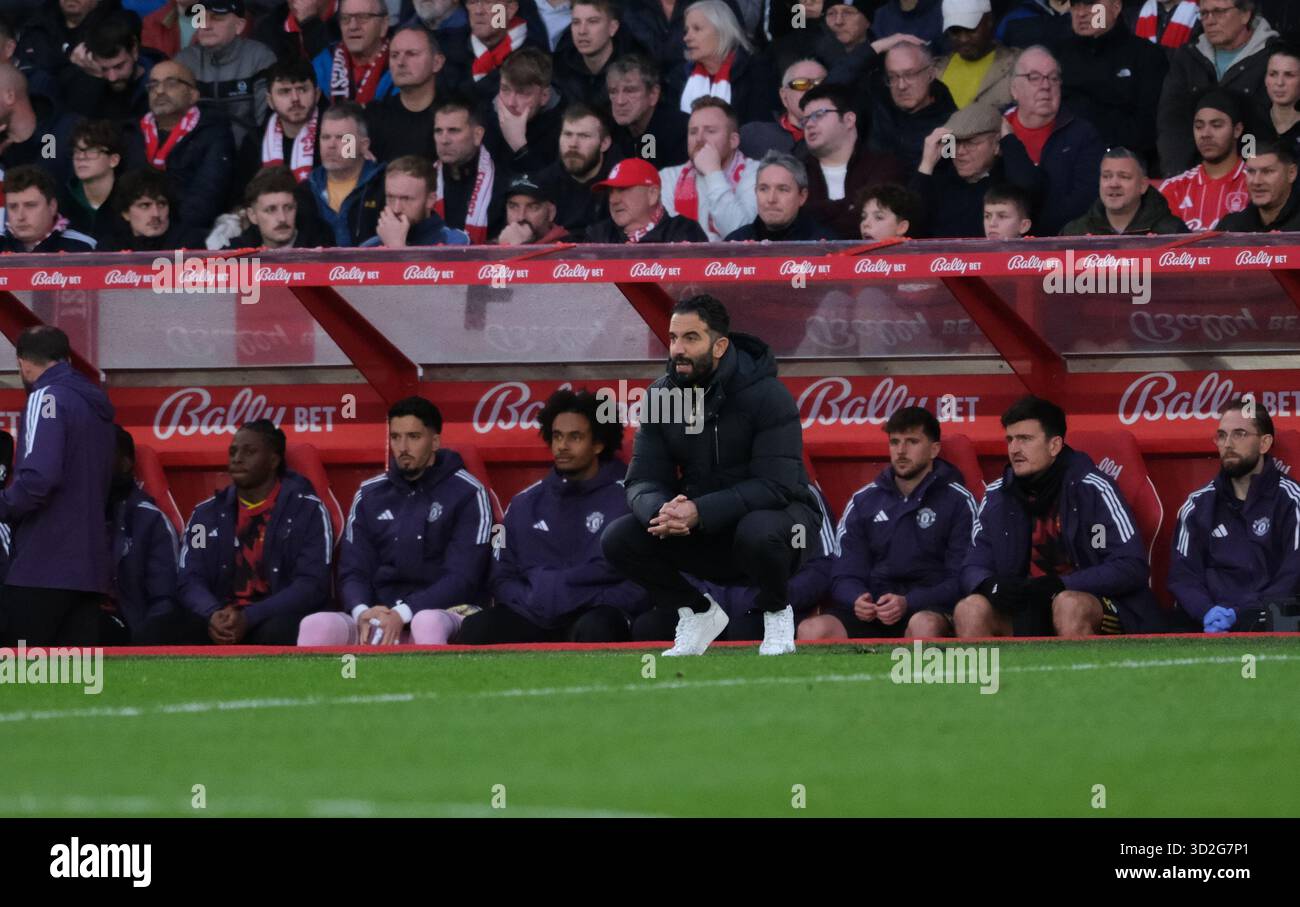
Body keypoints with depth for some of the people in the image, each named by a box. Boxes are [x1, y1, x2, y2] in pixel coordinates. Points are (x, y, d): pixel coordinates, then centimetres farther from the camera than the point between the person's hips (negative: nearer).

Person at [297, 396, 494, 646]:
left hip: (444, 613, -4)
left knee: (428, 624, -42)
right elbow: (353, 572, 10)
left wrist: (403, 614, -21)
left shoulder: (466, 494, 0)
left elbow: (462, 578, -8)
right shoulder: (370, 496, 14)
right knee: (315, 627, -27)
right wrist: (362, 611, -15)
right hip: (379, 617, 4)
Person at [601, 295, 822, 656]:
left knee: (758, 532, -40)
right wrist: (660, 511, -31)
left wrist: (699, 513, -38)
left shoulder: (766, 394, -20)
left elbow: (776, 485, -28)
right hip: (702, 533, 5)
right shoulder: (661, 396, -4)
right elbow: (642, 481, -5)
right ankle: (697, 611, 6)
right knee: (618, 540, -16)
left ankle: (777, 612, -7)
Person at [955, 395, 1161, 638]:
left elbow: (1131, 568, -12)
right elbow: (973, 570, 10)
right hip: (1026, 615, 4)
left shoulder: (1092, 490, -7)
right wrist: (991, 586, -16)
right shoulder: (997, 496, 8)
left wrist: (1059, 584, -22)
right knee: (970, 611, -22)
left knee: (1068, 606, -37)